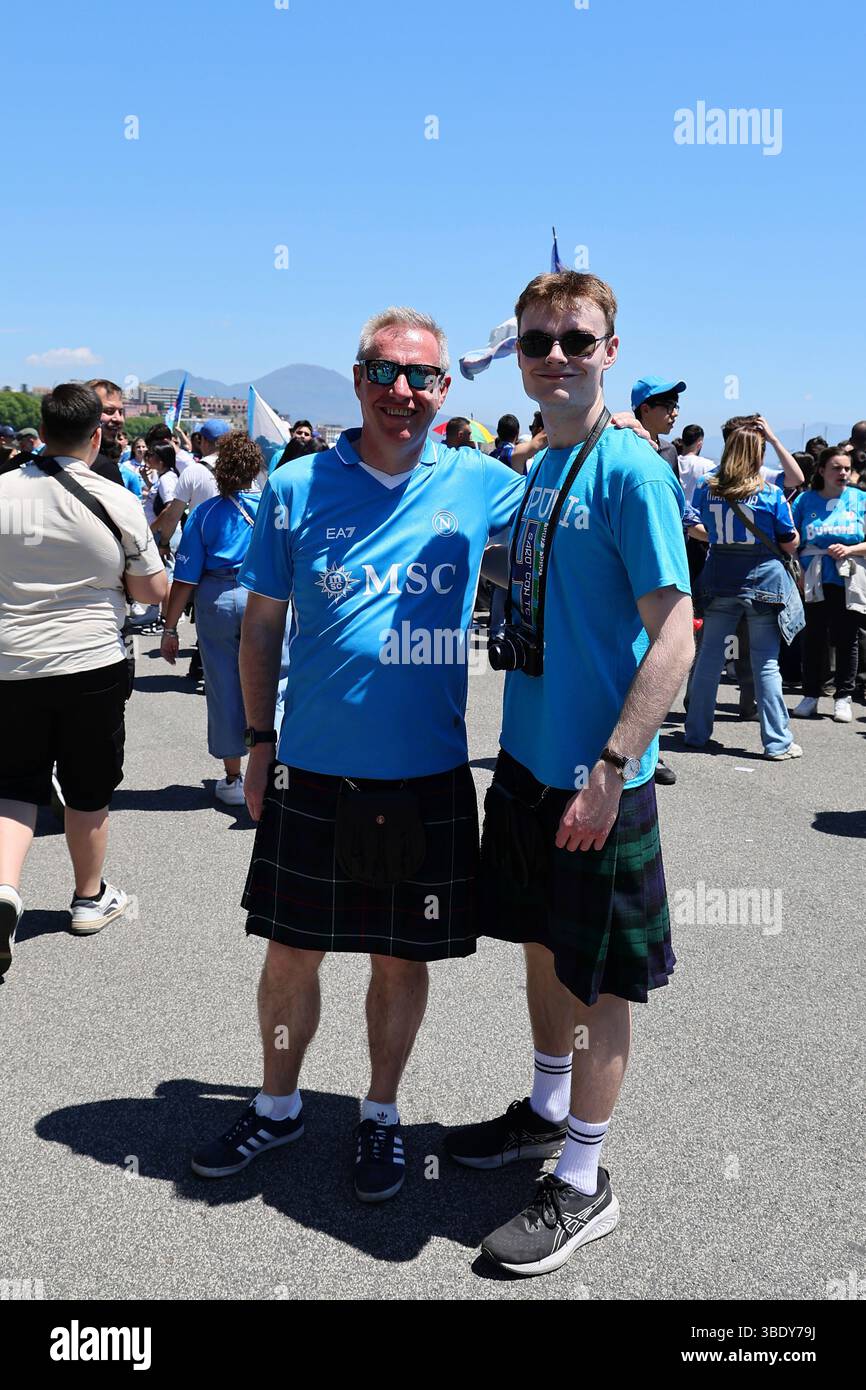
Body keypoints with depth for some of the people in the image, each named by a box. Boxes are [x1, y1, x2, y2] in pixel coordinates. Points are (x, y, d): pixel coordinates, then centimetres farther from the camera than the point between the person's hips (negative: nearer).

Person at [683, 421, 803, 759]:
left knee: (709, 657, 11)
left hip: (719, 580, 3)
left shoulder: (705, 488, 0)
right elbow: (790, 544, -1)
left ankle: (696, 733, 17)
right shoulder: (771, 494, -8)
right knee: (766, 664, 3)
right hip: (763, 580, -2)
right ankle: (777, 742, 8)